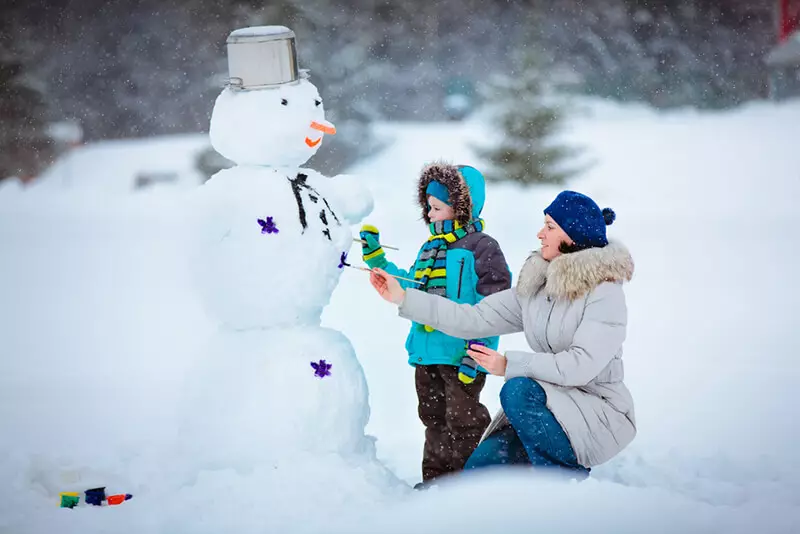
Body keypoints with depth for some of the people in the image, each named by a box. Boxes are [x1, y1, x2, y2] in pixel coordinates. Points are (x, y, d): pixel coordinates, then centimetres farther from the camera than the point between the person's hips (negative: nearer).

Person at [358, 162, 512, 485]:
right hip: (427, 351, 8)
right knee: (434, 418, 16)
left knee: (462, 420, -1)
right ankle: (435, 478, 26)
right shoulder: (430, 248, 15)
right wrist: (376, 259, 19)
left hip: (460, 353, -8)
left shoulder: (480, 247, -10)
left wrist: (476, 345, -21)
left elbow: (493, 305, -16)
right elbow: (412, 289, 22)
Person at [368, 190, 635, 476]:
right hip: (551, 409, 6)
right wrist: (403, 298, -1)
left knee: (518, 390, -30)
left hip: (601, 414, -6)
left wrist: (509, 364, -24)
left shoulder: (604, 292, -14)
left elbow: (581, 365, -24)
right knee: (481, 466, -12)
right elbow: (474, 319, 3)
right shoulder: (534, 287, 7)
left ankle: (567, 478, -14)